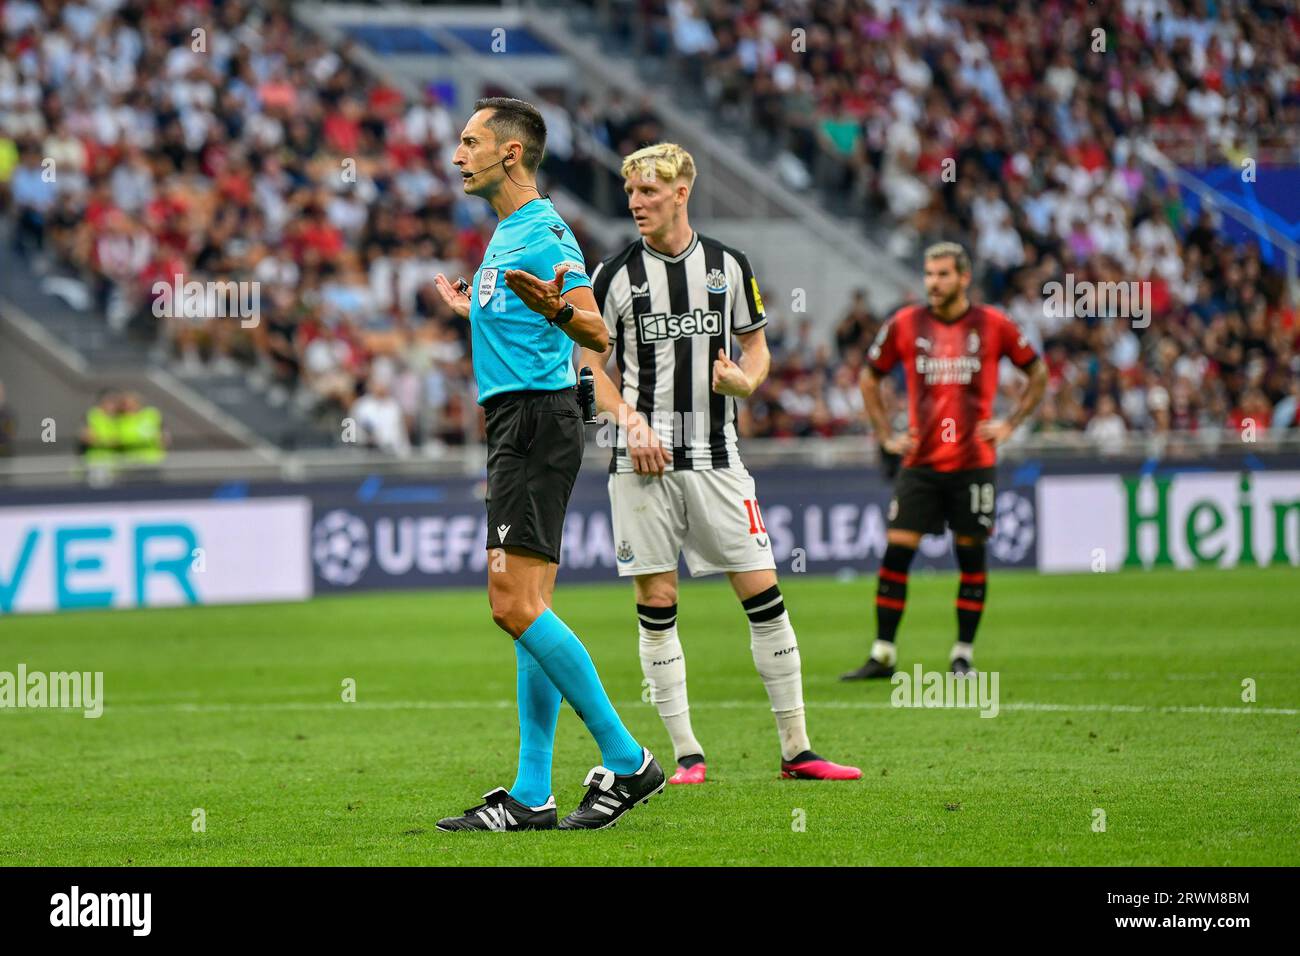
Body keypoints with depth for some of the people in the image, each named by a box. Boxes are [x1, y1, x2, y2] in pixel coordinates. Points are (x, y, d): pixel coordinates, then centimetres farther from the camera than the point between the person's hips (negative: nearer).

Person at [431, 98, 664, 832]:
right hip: (516, 422, 10)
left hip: (537, 420, -10)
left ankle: (627, 762, -11)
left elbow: (597, 334, -21)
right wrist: (475, 313, 42)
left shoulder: (544, 231, -11)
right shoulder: (506, 235, 19)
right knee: (526, 610, 7)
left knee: (517, 605, -16)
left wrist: (557, 307, -41)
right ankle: (531, 796, 7)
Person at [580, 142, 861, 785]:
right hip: (643, 461, -1)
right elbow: (591, 366, 5)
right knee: (656, 605, -3)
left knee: (764, 595, -2)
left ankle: (796, 750, 5)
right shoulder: (616, 274, 2)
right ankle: (686, 753, 6)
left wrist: (746, 381, -7)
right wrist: (632, 422, -10)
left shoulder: (727, 266, 7)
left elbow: (756, 345, 16)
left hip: (716, 457, 1)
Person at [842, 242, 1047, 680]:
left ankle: (963, 654, 12)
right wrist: (886, 434, 7)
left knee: (971, 554, 1)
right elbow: (869, 378, 15)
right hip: (920, 460, 1)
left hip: (973, 462, -1)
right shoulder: (905, 324, 2)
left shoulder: (992, 325, -1)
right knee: (896, 551, -6)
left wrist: (1009, 424, 2)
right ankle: (882, 655, 0)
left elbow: (1037, 372, 11)